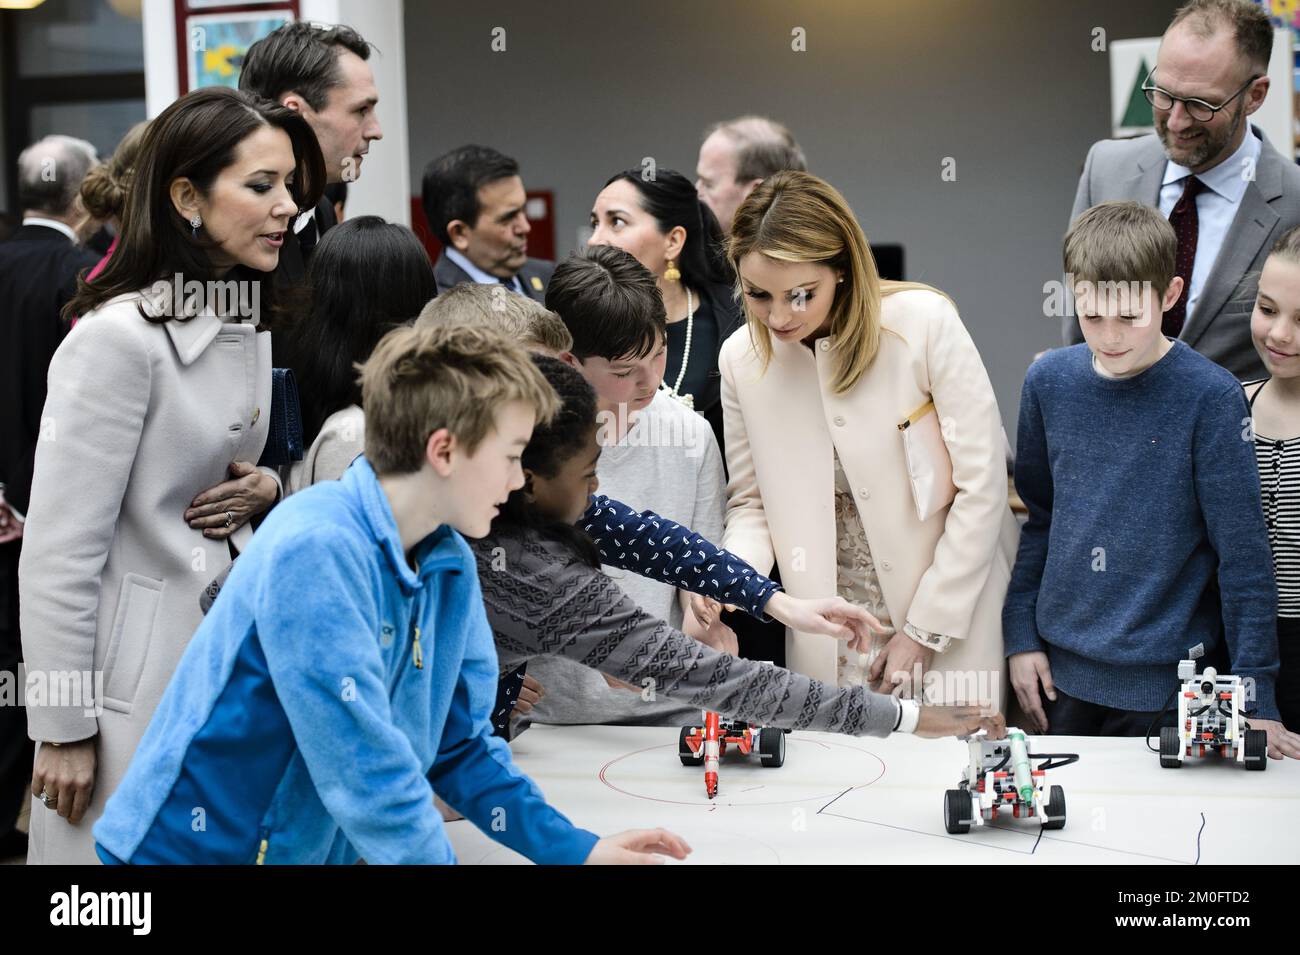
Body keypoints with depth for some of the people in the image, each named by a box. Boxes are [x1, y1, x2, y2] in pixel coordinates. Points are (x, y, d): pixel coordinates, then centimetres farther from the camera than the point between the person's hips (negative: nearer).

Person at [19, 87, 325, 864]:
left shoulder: (250, 328, 8)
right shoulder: (119, 336, -18)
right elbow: (58, 555, -17)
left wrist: (267, 490, -2)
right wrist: (64, 729, -15)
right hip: (137, 677, -8)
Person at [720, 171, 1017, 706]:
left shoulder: (924, 322, -15)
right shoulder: (742, 359, -3)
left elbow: (982, 485, -12)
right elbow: (752, 504, 7)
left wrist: (925, 630, -10)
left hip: (949, 622, -3)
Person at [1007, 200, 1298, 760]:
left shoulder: (1210, 397, -12)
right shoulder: (1049, 382, 0)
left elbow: (1243, 552, -10)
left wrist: (1254, 694, -11)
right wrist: (1021, 638, 6)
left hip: (1166, 677, -3)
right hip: (1061, 666, 3)